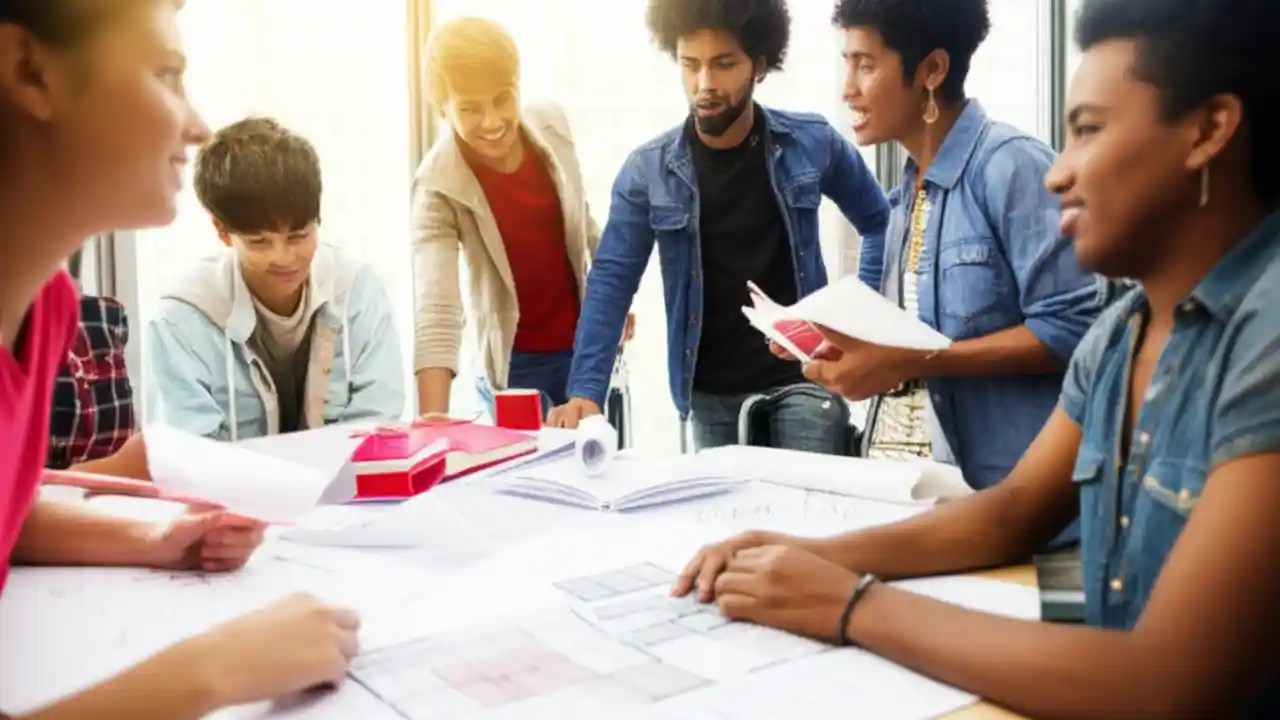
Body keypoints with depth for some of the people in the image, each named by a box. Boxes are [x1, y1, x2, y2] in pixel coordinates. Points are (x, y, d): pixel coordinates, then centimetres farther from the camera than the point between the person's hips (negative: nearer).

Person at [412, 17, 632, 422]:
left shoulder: (551, 125, -10)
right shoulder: (439, 187, -23)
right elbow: (436, 308, -32)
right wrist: (432, 415, -42)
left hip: (583, 342, 4)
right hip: (515, 361, -4)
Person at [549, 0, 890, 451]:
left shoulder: (812, 144, -4)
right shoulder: (647, 170, -6)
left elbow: (879, 226, 9)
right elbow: (612, 280, -8)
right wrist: (585, 390, -19)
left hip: (802, 378, -1)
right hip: (711, 394, 1)